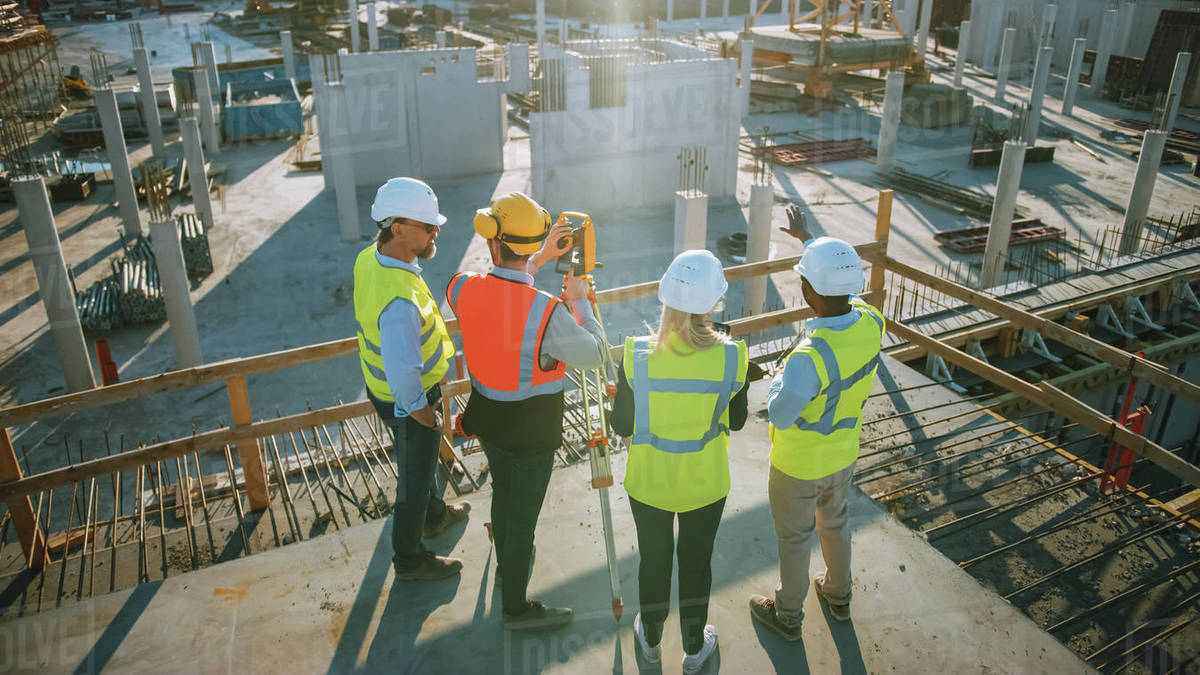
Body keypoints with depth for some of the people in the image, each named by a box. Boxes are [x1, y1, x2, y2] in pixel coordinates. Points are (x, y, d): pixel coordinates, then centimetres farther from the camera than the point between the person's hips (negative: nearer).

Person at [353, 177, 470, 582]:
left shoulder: (368, 258, -9)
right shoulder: (399, 299, -39)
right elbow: (403, 373, -39)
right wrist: (420, 409, -22)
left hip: (380, 382, 9)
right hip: (406, 399, -9)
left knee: (422, 459, 32)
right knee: (414, 478, 14)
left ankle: (435, 516, 58)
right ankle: (409, 560, 37)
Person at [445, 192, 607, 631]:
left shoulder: (463, 289, -15)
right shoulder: (547, 313, -31)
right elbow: (594, 355, -16)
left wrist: (539, 259, 7)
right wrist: (579, 302, -4)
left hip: (487, 417, 6)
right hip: (531, 429, -5)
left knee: (503, 492, 28)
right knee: (523, 514, 11)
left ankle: (506, 565, 53)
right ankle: (516, 608, 29)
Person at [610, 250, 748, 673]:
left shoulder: (637, 356, -25)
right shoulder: (730, 357, -23)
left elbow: (622, 425, -12)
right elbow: (735, 421, -7)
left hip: (648, 482, 0)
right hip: (705, 485, 0)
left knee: (653, 561, 25)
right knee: (696, 564, 24)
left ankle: (650, 639, 49)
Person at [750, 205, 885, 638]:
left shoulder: (809, 358, -40)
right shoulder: (871, 324, -19)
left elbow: (780, 416, -28)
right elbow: (846, 286, 2)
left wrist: (776, 382, -8)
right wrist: (806, 238, 12)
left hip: (798, 465, -6)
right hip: (843, 455, 6)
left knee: (794, 537, 17)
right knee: (835, 522, 30)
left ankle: (787, 615, 40)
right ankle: (838, 595, 53)